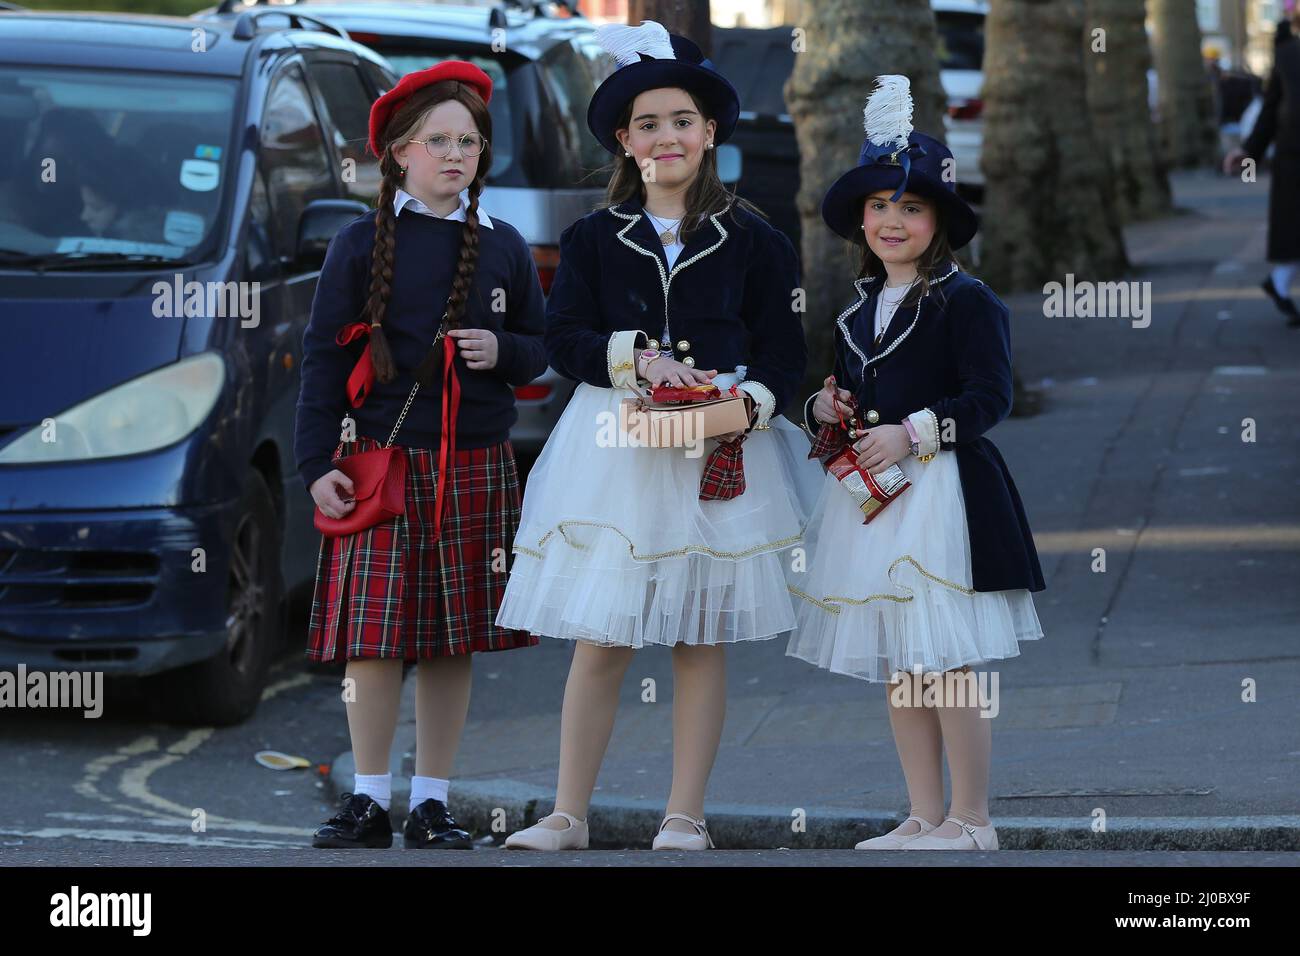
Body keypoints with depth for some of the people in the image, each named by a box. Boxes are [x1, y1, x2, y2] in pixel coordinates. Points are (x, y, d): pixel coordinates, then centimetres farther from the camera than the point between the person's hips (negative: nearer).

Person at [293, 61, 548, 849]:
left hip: (476, 467, 2)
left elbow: (542, 347, 15)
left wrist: (503, 352, -8)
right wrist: (318, 464, -5)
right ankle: (370, 799, 6)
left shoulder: (504, 248, 7)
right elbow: (325, 357, 1)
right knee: (374, 636, -4)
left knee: (454, 642, 6)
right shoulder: (362, 245, 0)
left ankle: (432, 804, 13)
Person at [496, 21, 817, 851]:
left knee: (701, 638, 2)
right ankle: (569, 815, 3)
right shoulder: (594, 240, 9)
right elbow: (564, 339, 1)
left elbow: (785, 353, 2)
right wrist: (637, 358, -15)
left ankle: (686, 816, 8)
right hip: (614, 450, 1)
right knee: (599, 638, -3)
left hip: (722, 452, 0)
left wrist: (746, 405, -16)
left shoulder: (754, 243, 5)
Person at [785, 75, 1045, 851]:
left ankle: (972, 819, 2)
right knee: (897, 668, 10)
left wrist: (912, 434, -21)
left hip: (944, 494, -8)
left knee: (944, 663, -7)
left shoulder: (968, 301, -8)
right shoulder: (861, 308, 15)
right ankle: (925, 817, 18)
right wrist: (826, 410, 3)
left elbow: (990, 396, -15)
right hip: (870, 496, 8)